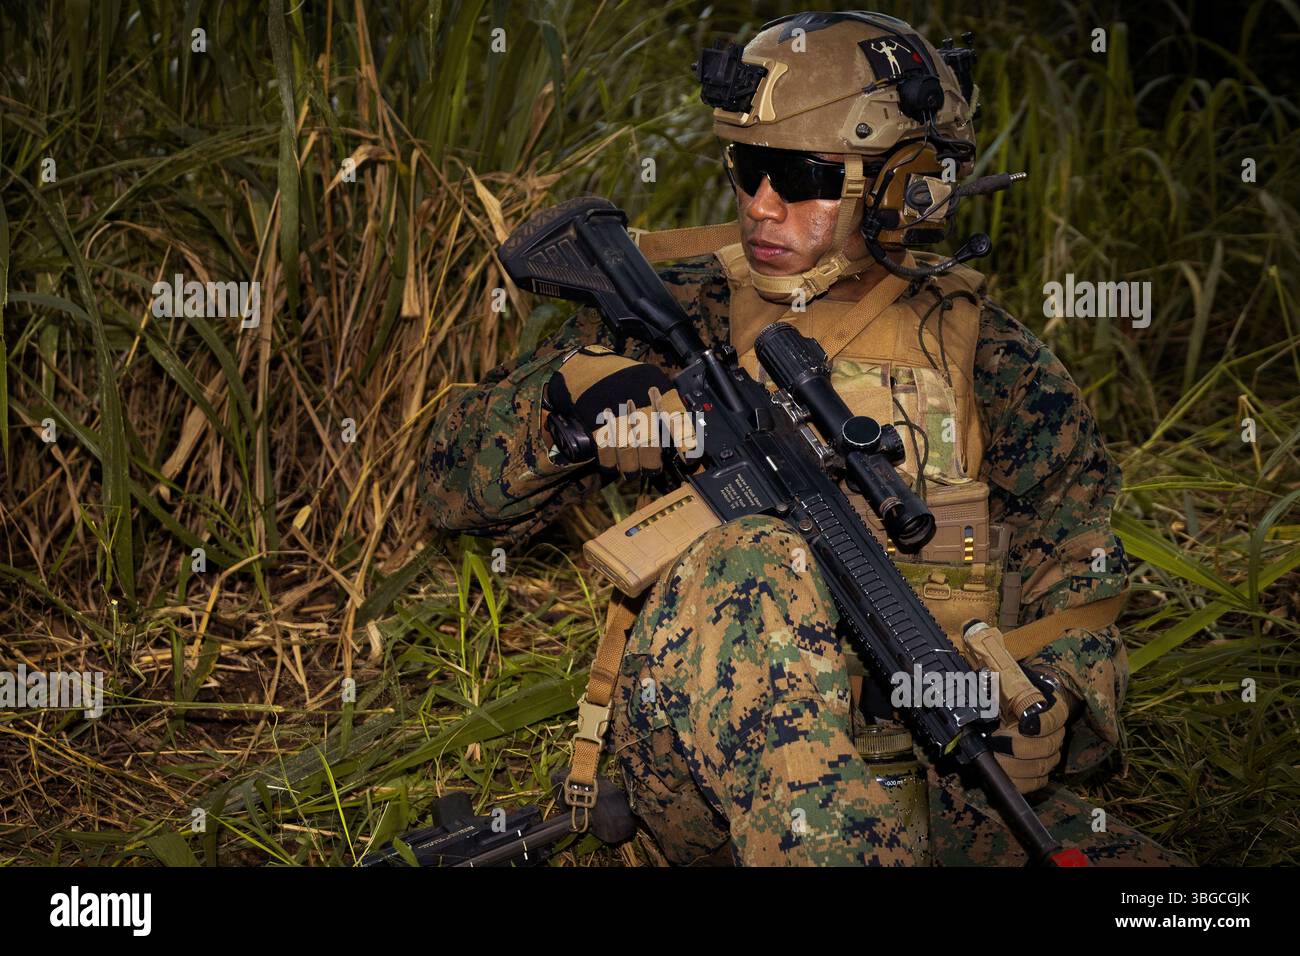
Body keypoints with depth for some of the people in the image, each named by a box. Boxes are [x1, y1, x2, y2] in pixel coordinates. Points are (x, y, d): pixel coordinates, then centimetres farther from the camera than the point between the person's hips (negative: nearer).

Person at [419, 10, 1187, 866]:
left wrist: (1045, 715, -14)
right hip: (705, 770, 0)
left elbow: (1080, 576, 9)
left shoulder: (977, 349, 12)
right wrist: (571, 386, -12)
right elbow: (460, 484, 9)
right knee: (758, 563, -35)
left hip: (941, 770, 0)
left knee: (1128, 860, -29)